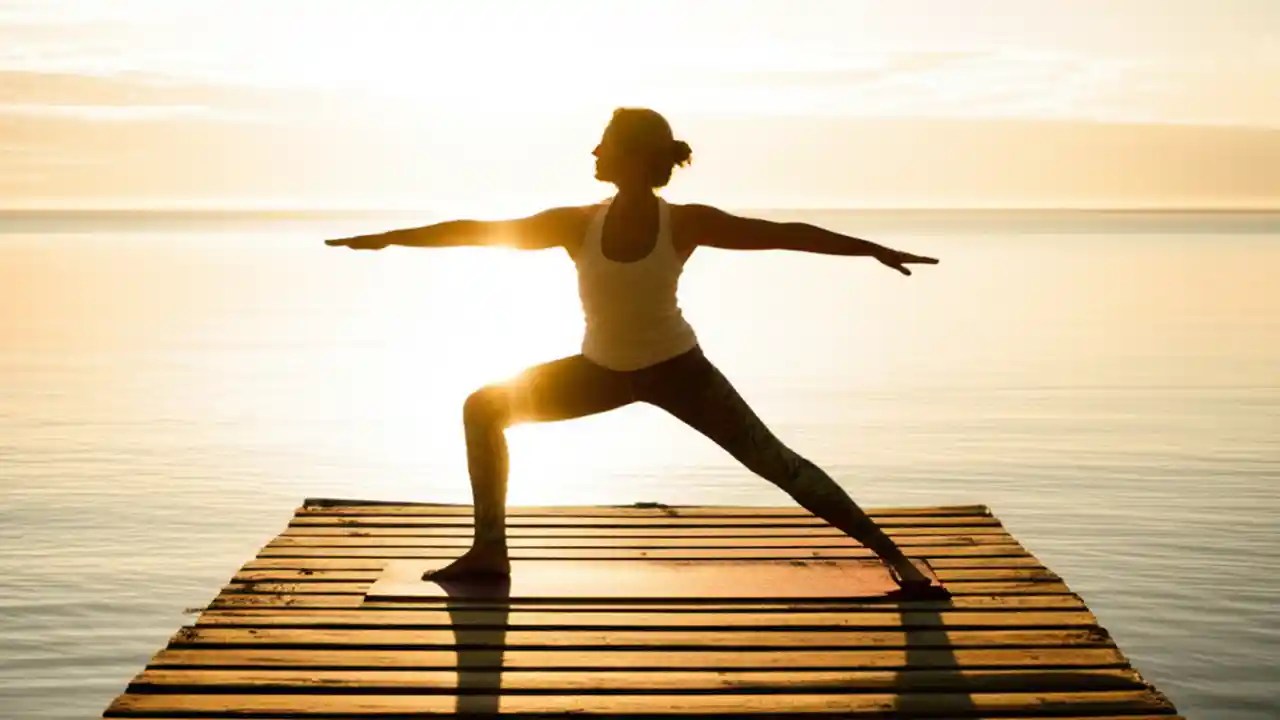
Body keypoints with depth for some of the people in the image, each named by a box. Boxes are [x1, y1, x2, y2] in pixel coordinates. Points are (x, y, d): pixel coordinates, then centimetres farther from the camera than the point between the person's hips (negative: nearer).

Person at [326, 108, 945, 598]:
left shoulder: (685, 224, -19)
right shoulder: (578, 224, -14)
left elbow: (786, 234, -16)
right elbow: (477, 231, -9)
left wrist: (876, 250, -17)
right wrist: (387, 238, -7)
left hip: (677, 368, -3)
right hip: (603, 370, 4)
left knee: (774, 460, -10)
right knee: (483, 408, -2)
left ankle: (892, 555, -3)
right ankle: (489, 551, 6)